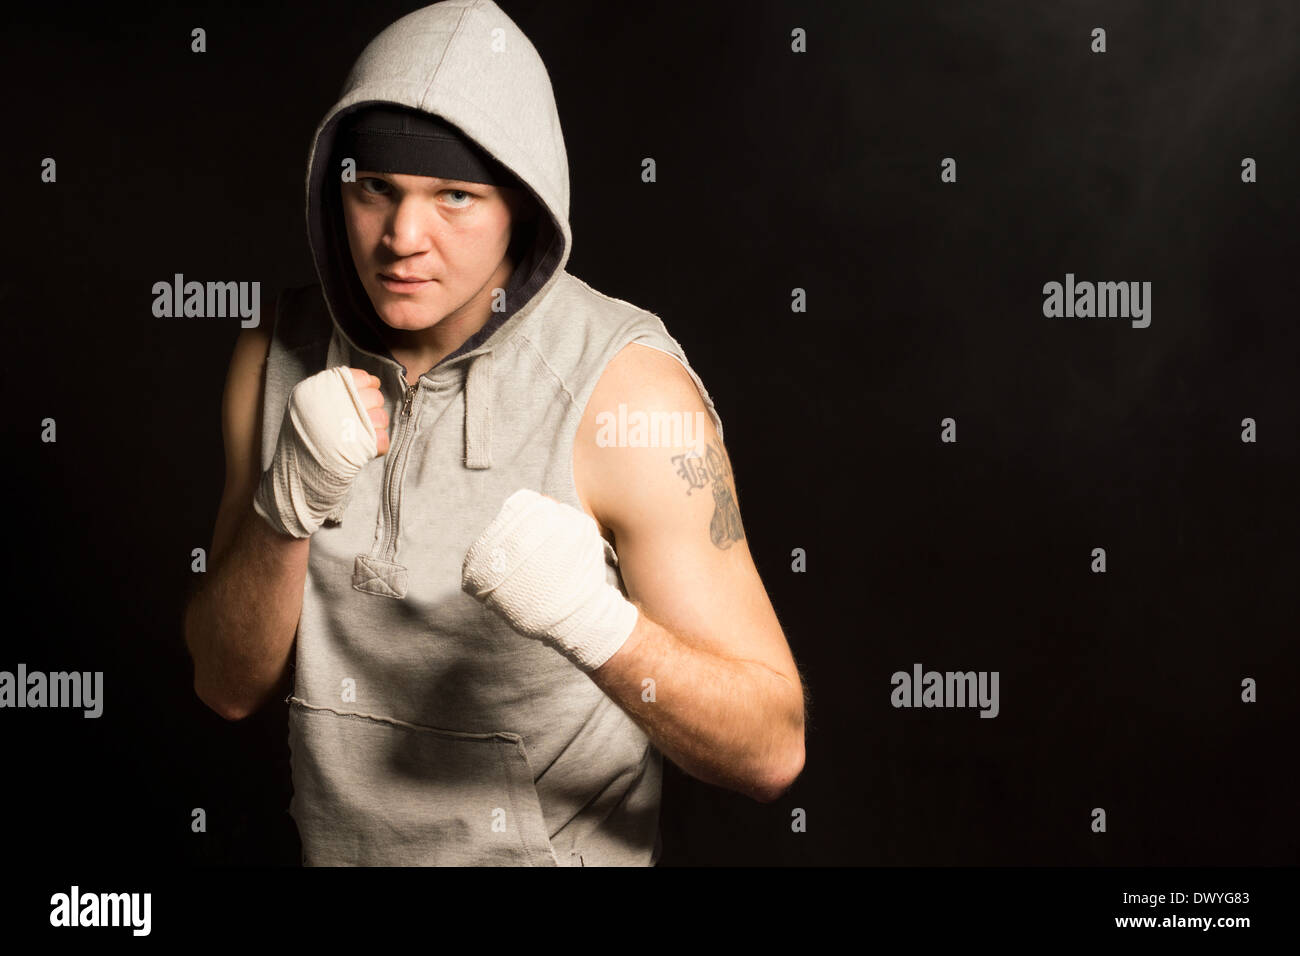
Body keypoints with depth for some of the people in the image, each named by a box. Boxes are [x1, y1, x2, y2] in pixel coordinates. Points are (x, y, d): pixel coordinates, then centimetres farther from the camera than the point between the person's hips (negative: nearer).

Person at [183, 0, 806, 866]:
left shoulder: (629, 391, -23)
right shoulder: (283, 354, -9)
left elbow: (771, 750, -22)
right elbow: (230, 685, -8)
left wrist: (596, 624, -40)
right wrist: (291, 501, -25)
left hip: (564, 846, -4)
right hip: (336, 844, 4)